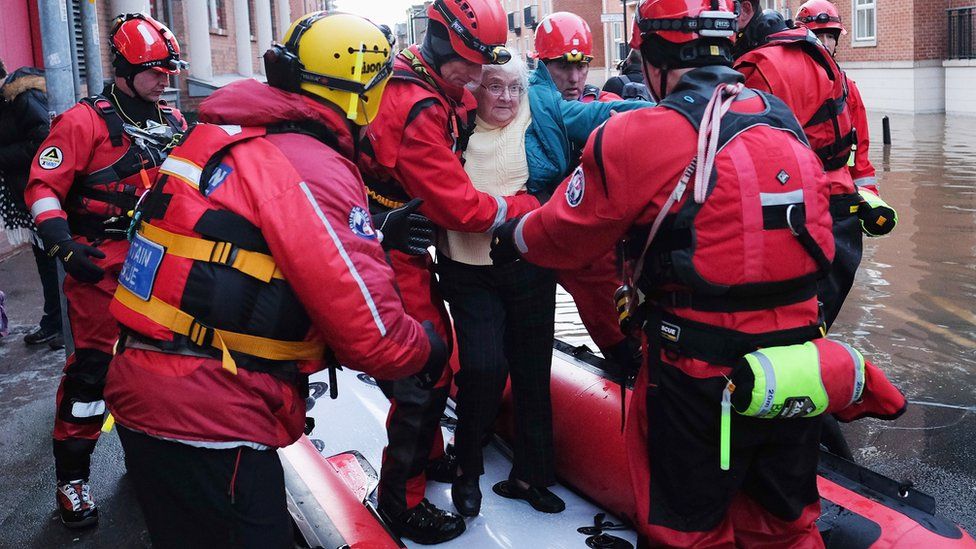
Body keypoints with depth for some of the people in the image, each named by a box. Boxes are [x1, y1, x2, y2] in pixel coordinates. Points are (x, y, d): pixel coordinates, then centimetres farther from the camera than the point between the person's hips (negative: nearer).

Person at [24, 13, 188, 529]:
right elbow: (43, 188, -11)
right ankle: (71, 477, 8)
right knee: (90, 368, -4)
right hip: (100, 266, -6)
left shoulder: (173, 122, 10)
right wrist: (65, 245, -21)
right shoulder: (85, 122, -9)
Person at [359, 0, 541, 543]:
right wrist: (526, 206, -12)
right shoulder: (419, 109, -26)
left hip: (405, 249, 10)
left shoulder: (437, 87, 4)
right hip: (392, 258, -10)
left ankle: (428, 454, 40)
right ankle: (402, 500, 13)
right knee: (423, 375, -3)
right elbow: (460, 208, -24)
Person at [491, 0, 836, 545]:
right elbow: (818, 244, 11)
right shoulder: (789, 125, 4)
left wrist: (512, 237, 17)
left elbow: (566, 237, -3)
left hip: (700, 375, -5)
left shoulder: (638, 137, -15)